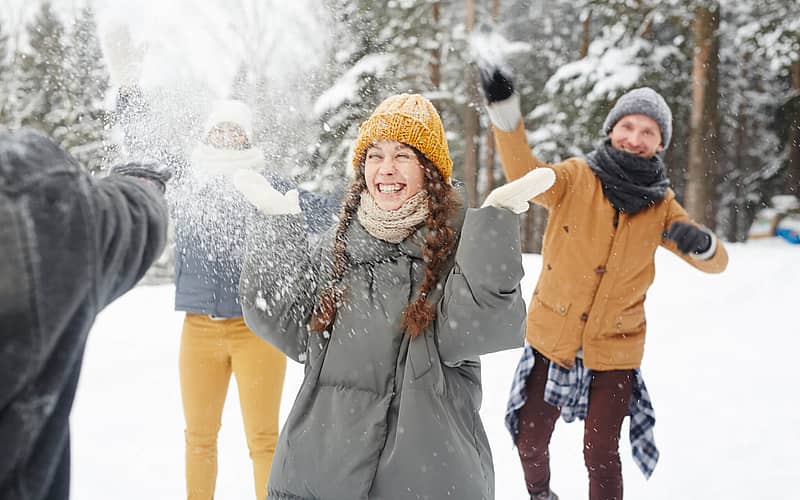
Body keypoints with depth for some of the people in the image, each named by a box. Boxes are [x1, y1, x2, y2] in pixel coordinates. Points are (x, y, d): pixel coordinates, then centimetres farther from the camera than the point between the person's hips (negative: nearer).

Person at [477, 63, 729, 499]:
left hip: (614, 350, 0)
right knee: (530, 442, 15)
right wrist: (504, 108, -45)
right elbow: (526, 174, -29)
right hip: (552, 341, 0)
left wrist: (701, 243, -26)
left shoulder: (660, 205, -1)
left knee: (601, 456, 0)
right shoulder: (577, 178, -9)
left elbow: (716, 263, -1)